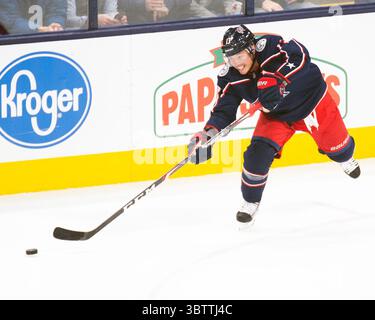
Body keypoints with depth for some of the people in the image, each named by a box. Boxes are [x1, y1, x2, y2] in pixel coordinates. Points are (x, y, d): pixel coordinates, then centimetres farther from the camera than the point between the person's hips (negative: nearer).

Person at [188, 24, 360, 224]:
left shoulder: (270, 46, -35)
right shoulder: (230, 78, -22)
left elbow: (300, 56, -39)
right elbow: (224, 109, -20)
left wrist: (278, 79, -47)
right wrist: (208, 133, -38)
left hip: (310, 98, -2)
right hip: (276, 115, 2)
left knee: (334, 143, 17)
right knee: (258, 154, -16)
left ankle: (345, 158, 56)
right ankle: (251, 201, 6)